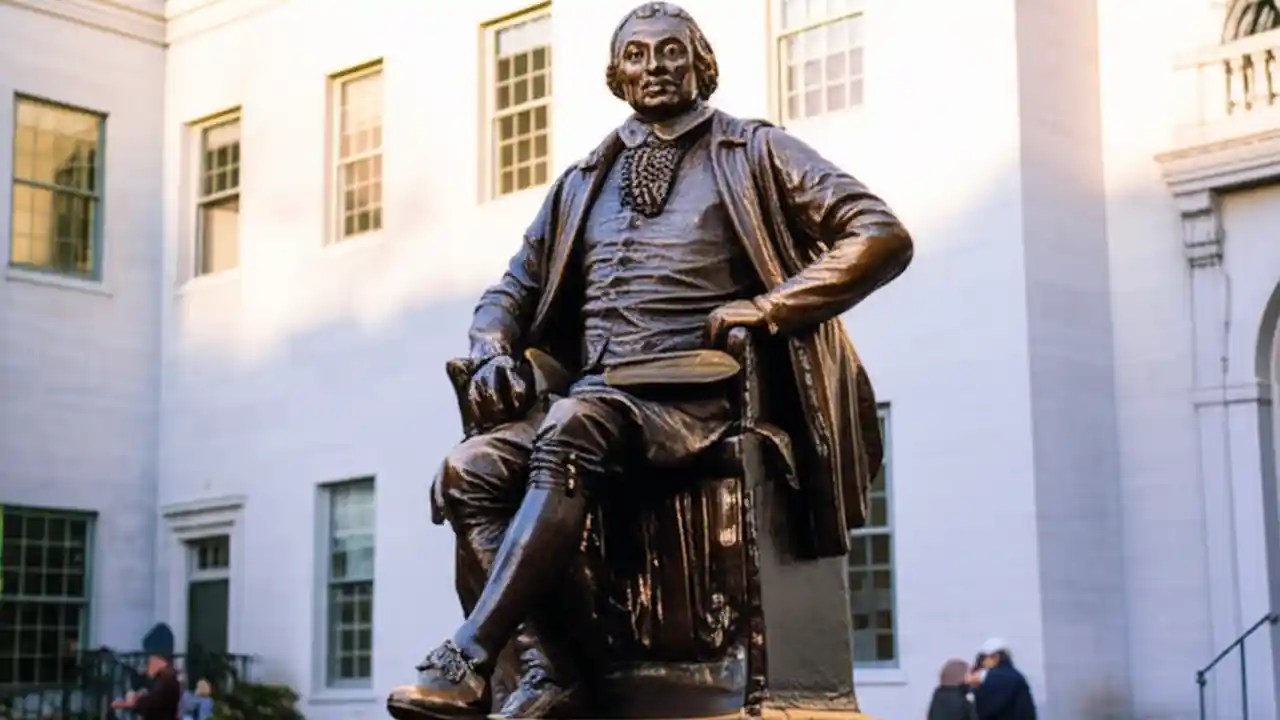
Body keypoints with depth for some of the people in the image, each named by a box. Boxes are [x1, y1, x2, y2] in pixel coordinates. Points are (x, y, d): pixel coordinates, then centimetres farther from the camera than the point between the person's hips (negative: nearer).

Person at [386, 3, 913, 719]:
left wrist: (765, 309, -11)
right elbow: (512, 291, 26)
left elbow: (883, 235, 0)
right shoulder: (583, 182, 25)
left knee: (571, 428, -36)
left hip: (694, 389, -5)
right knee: (469, 469, -23)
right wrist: (493, 352, 2)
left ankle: (468, 660, -39)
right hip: (592, 396, 5)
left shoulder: (754, 154, 11)